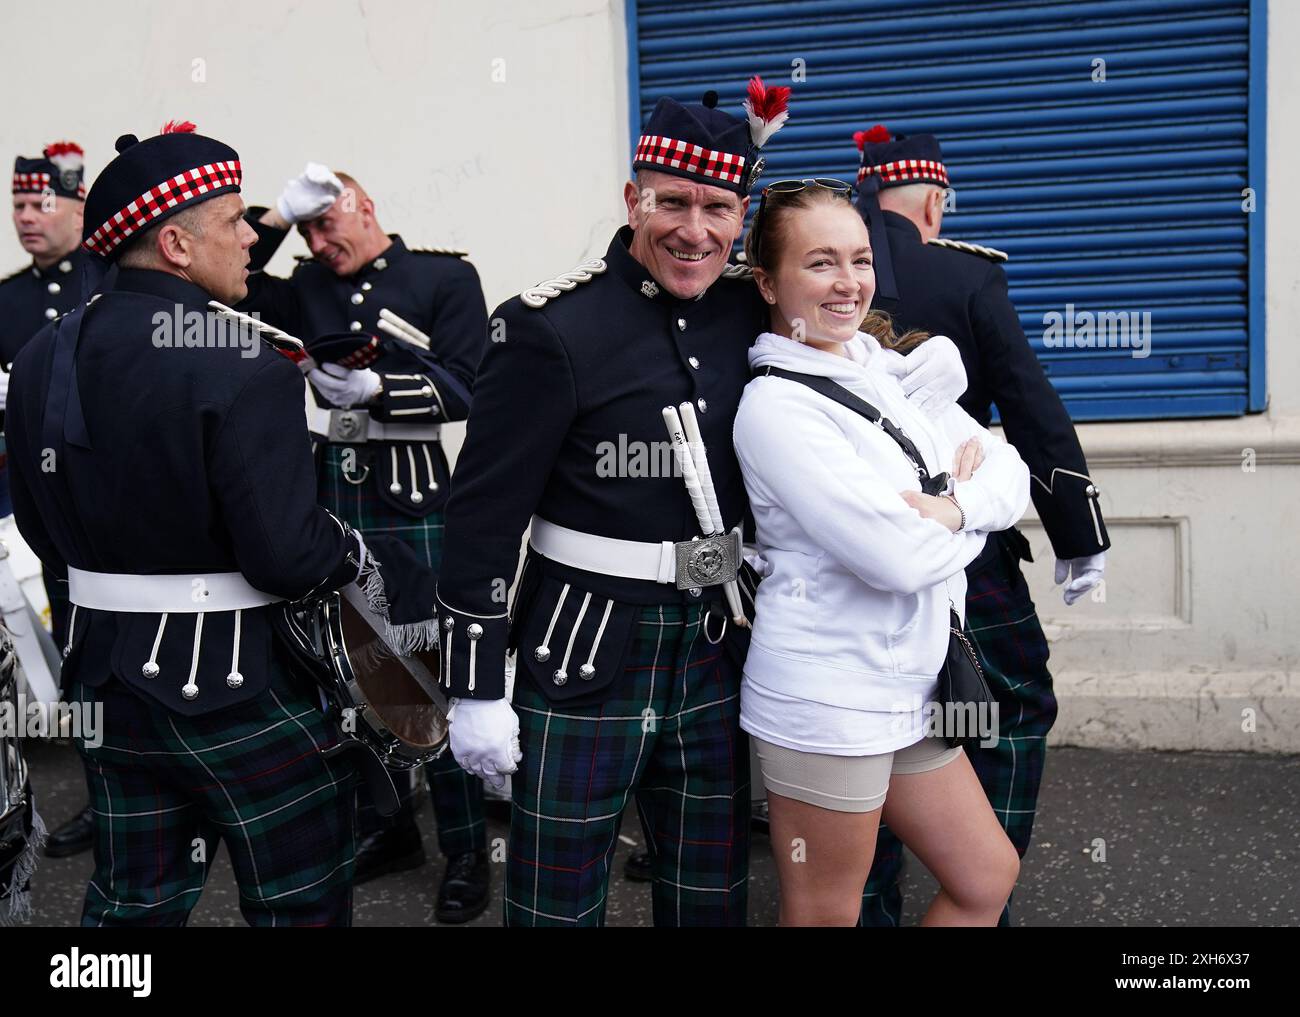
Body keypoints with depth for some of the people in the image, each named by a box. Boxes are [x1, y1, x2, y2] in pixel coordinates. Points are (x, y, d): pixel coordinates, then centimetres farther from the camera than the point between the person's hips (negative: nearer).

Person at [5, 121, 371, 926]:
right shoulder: (242, 368, -21)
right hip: (238, 686, -7)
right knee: (303, 902, 10)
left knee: (134, 902, 20)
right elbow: (288, 554, -24)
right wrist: (354, 551, -5)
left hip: (109, 677, 7)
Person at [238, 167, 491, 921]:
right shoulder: (308, 287, 13)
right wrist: (277, 215, 0)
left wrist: (377, 389, -21)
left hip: (417, 499, -5)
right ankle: (387, 828, 28)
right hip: (333, 497, 5)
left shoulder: (447, 276, -1)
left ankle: (467, 849, 13)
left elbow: (466, 387, -9)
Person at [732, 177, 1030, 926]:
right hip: (826, 700, -8)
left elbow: (1011, 477, 5)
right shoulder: (775, 405, -17)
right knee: (826, 915, 8)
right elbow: (898, 556, -24)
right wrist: (970, 509, -5)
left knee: (988, 878, 18)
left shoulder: (890, 370, 7)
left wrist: (954, 505, -16)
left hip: (911, 687, 8)